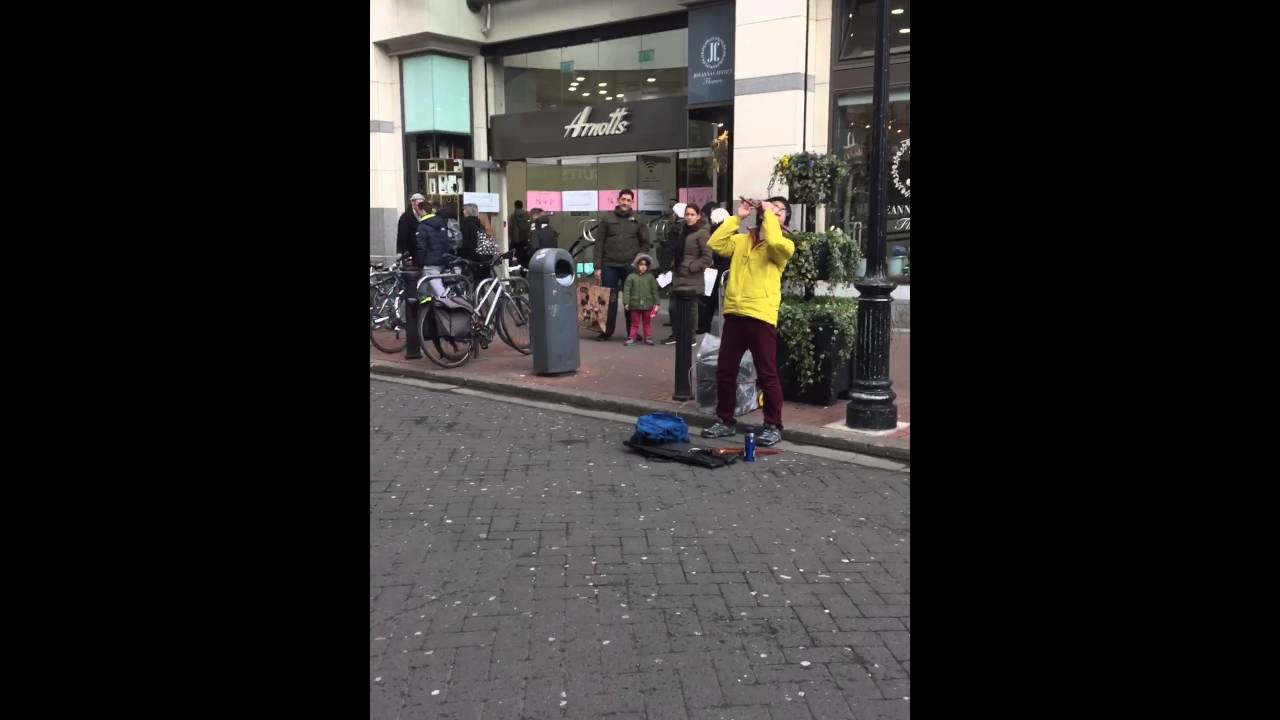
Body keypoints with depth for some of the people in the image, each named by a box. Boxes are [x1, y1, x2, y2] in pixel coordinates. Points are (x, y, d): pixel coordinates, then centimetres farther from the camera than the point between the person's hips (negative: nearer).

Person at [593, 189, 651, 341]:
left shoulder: (638, 221, 6)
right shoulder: (607, 219, 4)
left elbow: (645, 244, 8)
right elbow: (599, 244, 2)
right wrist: (598, 267, -3)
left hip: (630, 266, 0)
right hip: (609, 266, 0)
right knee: (609, 299, 4)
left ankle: (632, 332, 13)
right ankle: (607, 331, 13)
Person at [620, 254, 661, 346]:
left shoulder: (650, 277, 2)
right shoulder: (631, 277, -2)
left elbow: (654, 291, 5)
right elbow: (626, 290, -2)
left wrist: (656, 303, 3)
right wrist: (626, 302, -7)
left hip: (647, 305, 1)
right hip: (635, 304, -1)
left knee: (647, 323, 11)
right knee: (635, 323, 5)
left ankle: (648, 338, 18)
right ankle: (631, 338, 9)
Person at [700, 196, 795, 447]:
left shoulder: (785, 244, 3)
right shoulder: (741, 239, 16)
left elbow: (773, 242, -19)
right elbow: (715, 244, 3)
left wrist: (768, 215, -5)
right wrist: (737, 217, 4)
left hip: (761, 317, -4)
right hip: (734, 314, 4)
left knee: (767, 375, 0)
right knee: (724, 372, 10)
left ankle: (773, 426, 13)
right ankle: (726, 421, 23)